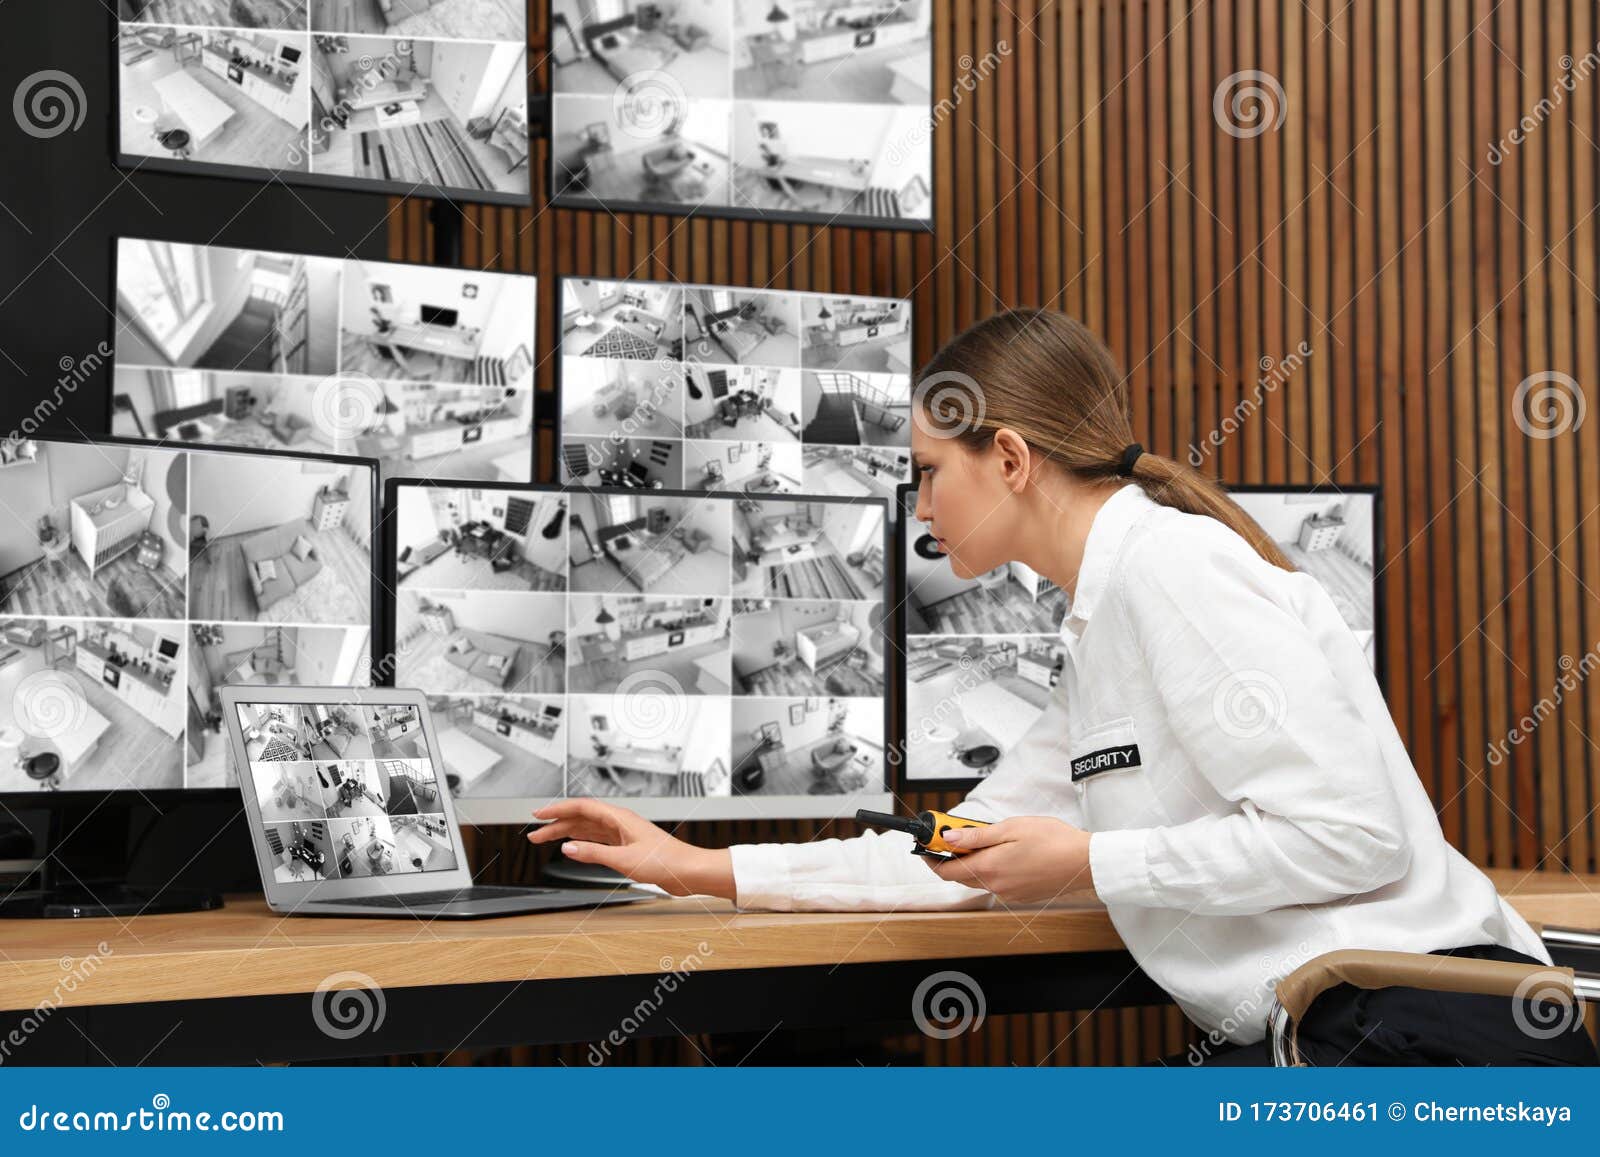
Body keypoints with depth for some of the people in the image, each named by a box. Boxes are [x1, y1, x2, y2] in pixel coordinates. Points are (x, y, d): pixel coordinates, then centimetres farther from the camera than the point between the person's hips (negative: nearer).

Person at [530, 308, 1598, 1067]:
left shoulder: (1171, 566, -13)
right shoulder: (1101, 636, 16)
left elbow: (1349, 833, -20)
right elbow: (964, 861, 20)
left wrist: (1088, 861, -12)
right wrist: (702, 869, 19)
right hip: (1302, 1033, 9)